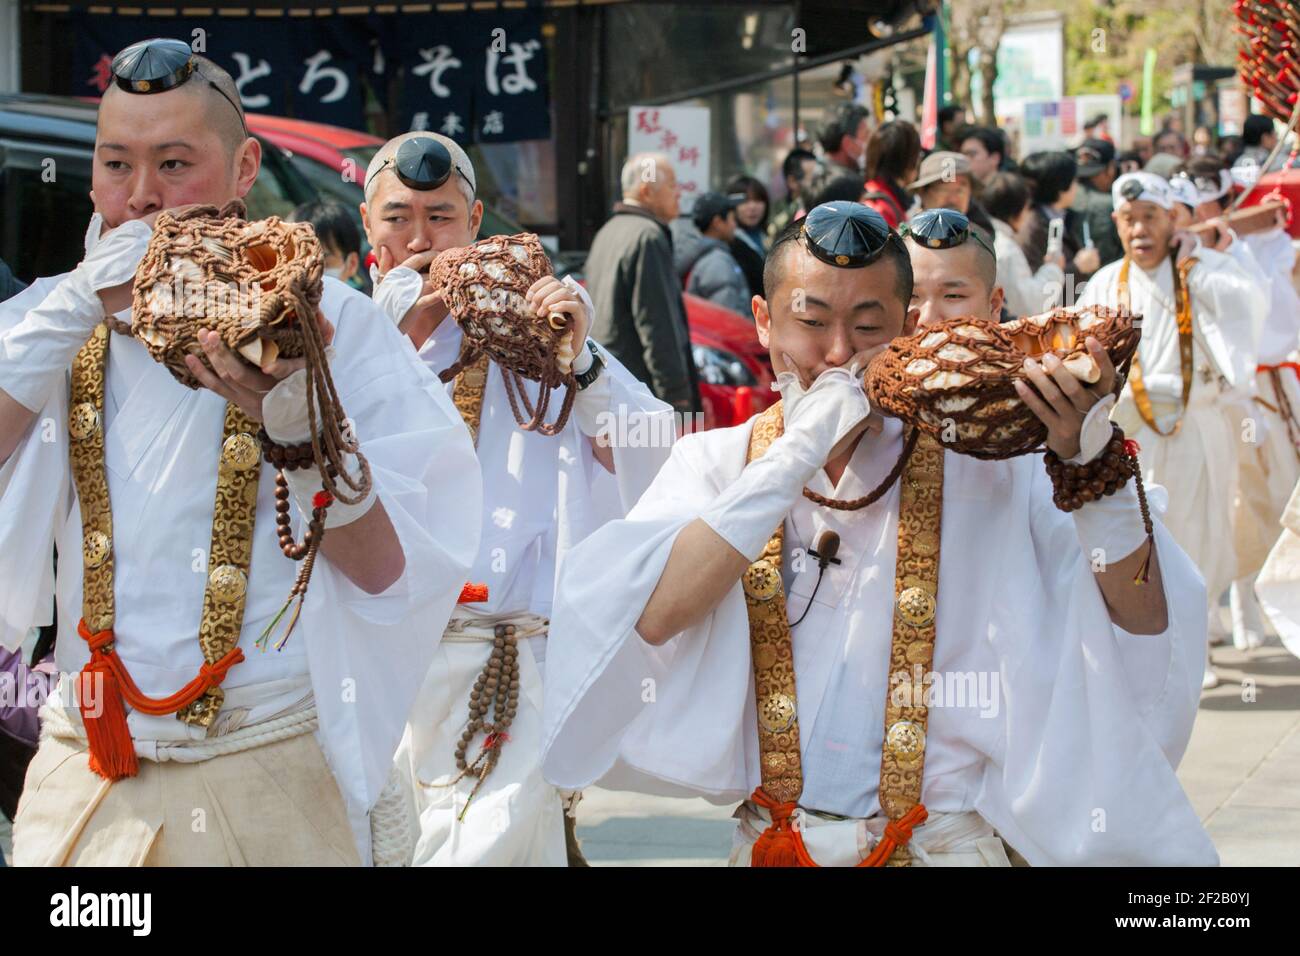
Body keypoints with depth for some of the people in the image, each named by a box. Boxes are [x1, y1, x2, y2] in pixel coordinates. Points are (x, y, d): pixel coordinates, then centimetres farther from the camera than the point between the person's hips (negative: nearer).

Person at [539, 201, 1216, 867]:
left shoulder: (982, 469, 1)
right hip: (772, 844, 0)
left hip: (947, 846, 0)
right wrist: (801, 449, -15)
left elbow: (1145, 624, -5)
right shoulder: (713, 464, 5)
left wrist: (1089, 460, -19)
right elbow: (651, 618, -14)